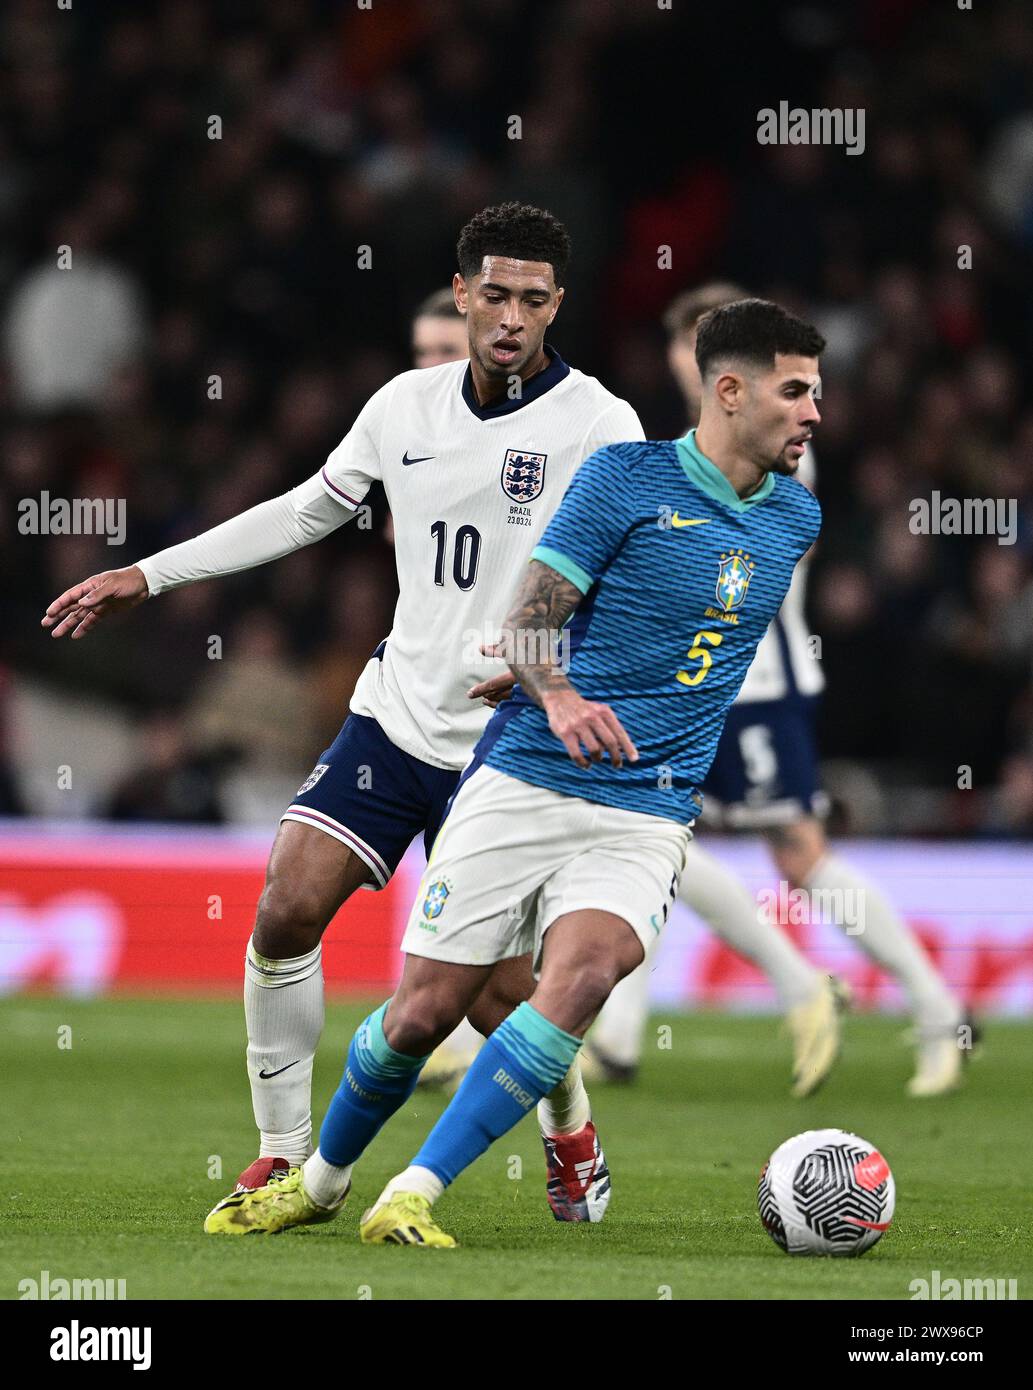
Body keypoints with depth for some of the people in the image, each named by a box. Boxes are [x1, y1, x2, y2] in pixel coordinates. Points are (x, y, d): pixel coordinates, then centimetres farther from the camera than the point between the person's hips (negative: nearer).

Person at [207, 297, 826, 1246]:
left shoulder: (796, 516, 11)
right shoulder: (626, 475, -4)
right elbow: (529, 618, -8)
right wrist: (559, 698, -26)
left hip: (646, 822, 2)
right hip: (522, 786, -2)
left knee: (583, 971, -27)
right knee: (423, 1011, -2)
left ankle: (412, 1197, -24)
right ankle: (322, 1178, 28)